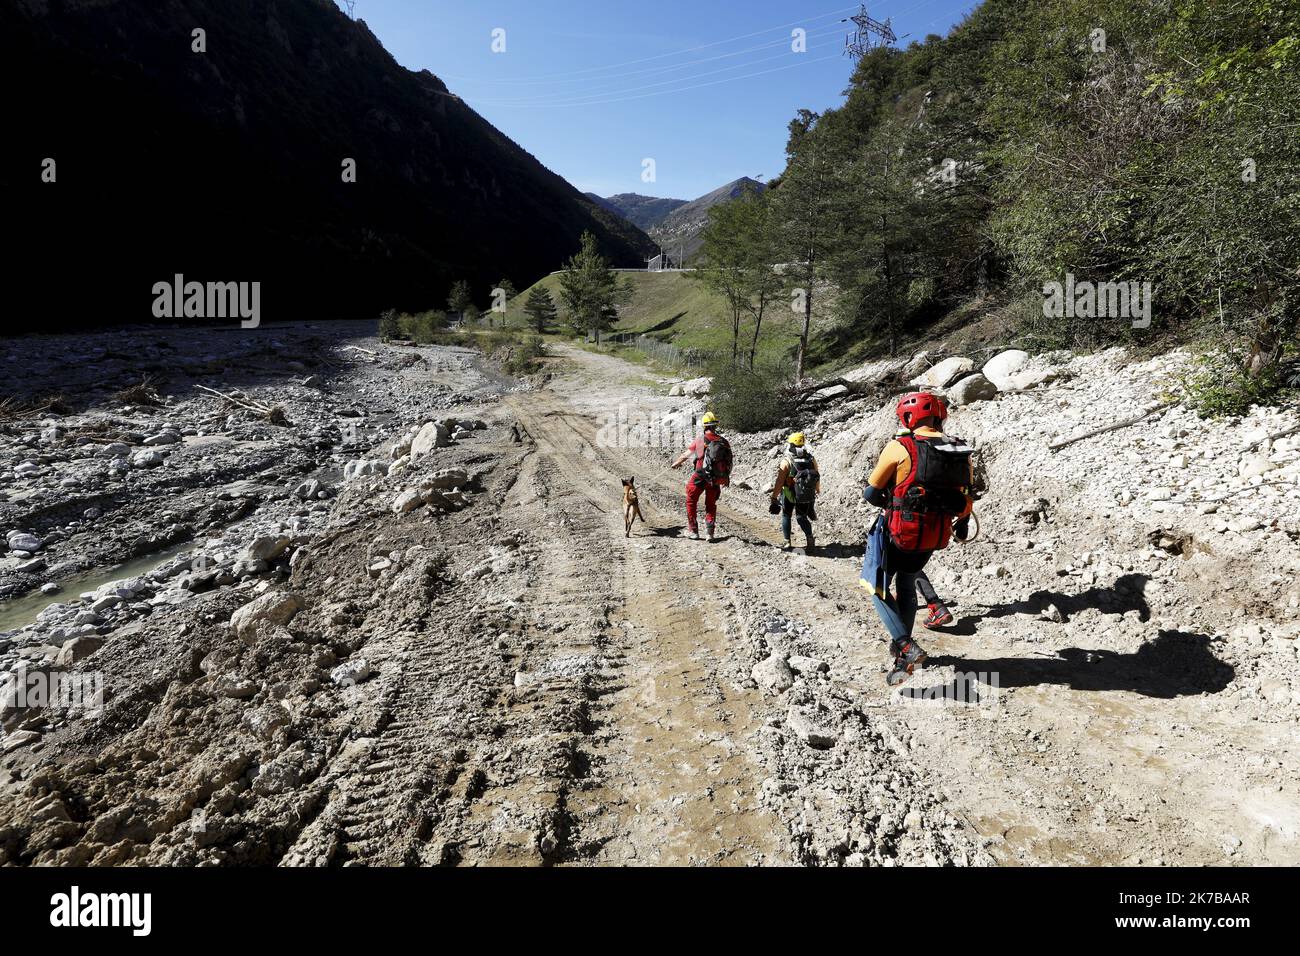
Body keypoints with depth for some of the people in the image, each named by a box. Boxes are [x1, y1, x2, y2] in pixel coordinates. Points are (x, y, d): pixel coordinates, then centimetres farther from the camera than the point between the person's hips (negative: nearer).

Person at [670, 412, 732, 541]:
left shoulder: (699, 441, -8)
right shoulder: (724, 442, -2)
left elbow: (685, 455, 5)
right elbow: (729, 462, 3)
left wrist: (675, 463, 24)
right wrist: (726, 478, 17)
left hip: (699, 478, -3)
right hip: (716, 480, 3)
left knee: (691, 502, 16)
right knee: (711, 504, 20)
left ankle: (694, 531, 18)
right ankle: (710, 532, 11)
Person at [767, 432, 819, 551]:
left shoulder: (786, 461, -19)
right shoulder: (811, 459, -7)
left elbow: (780, 482, -19)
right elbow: (817, 477, 4)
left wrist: (774, 498, -13)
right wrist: (818, 490, 22)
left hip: (789, 495, -3)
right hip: (807, 496, 3)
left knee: (786, 516, 17)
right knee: (801, 517, 20)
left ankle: (787, 542, 17)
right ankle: (810, 539, 10)